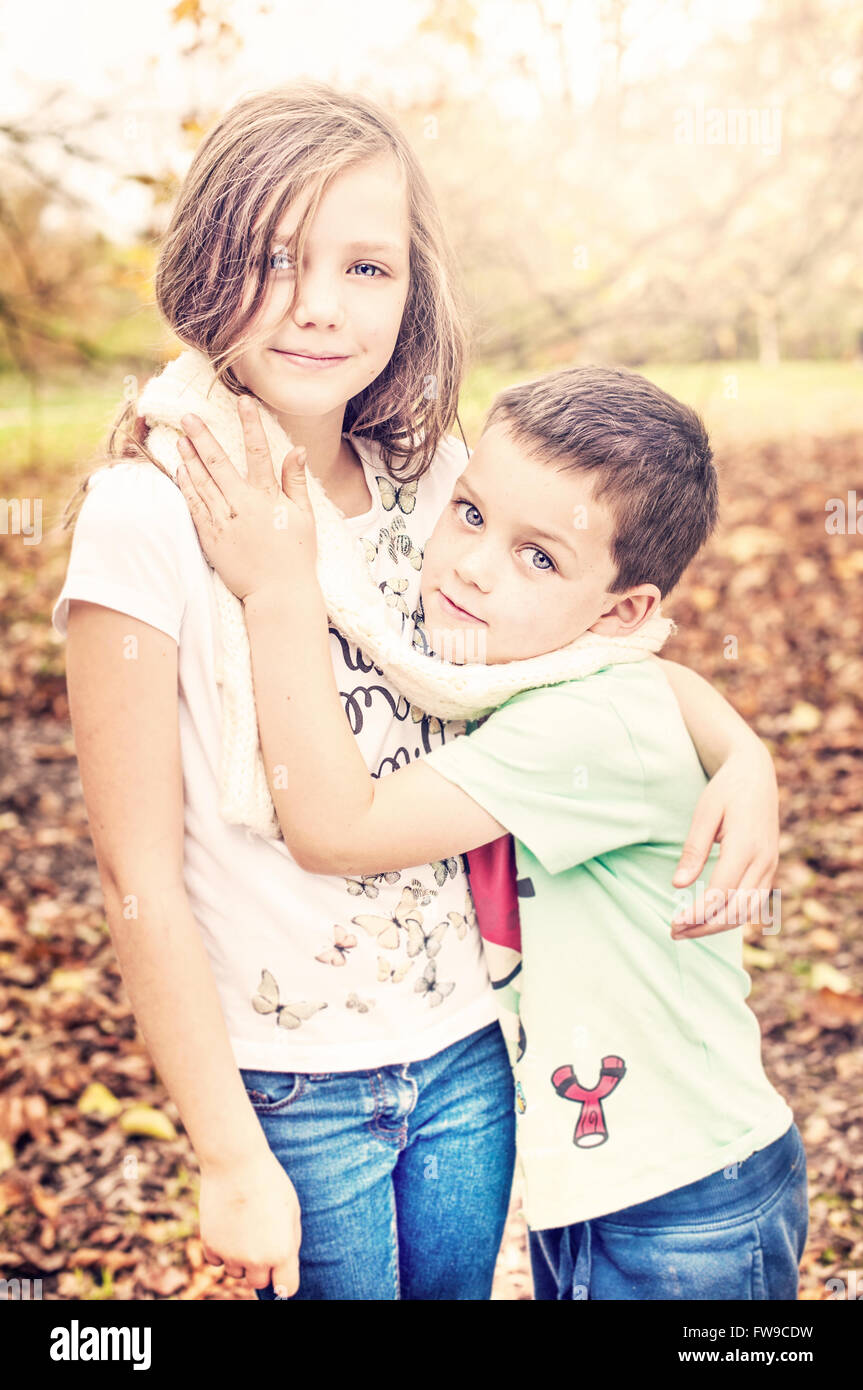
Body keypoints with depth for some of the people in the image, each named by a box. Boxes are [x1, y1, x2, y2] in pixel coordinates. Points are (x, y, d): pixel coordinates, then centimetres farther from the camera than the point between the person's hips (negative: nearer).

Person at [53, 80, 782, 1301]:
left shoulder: (440, 483, -3)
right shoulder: (147, 516, -18)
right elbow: (140, 875, -16)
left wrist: (741, 749, -14)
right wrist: (232, 1160, -12)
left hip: (470, 1049, 5)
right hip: (291, 1082, -4)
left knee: (458, 1282, 21)